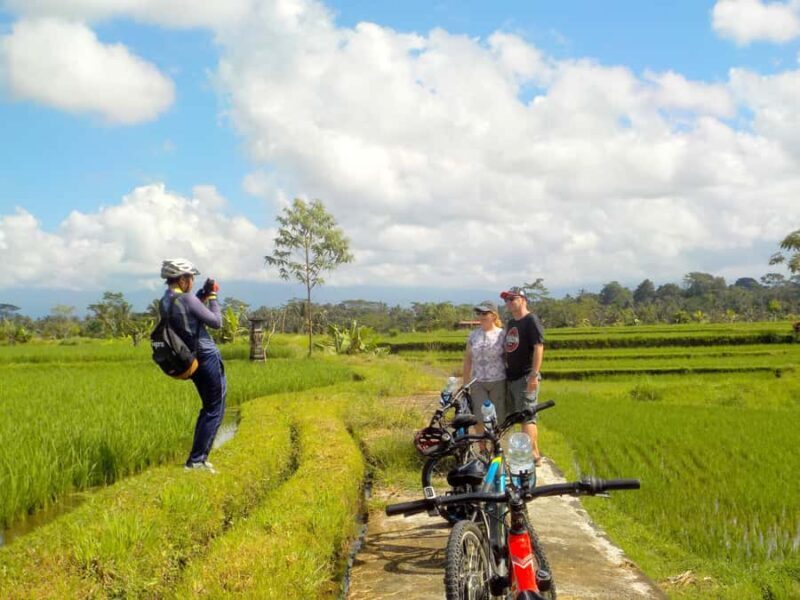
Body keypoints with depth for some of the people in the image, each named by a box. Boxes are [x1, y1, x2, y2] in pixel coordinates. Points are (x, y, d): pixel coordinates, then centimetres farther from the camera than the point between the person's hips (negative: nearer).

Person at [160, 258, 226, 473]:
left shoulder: (164, 302, 6)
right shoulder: (186, 299, -19)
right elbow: (216, 322, -11)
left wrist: (203, 295, 11)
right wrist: (212, 297, 1)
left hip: (191, 361, 9)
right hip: (208, 358, -9)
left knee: (208, 407, 20)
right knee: (215, 411, -1)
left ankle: (199, 456, 19)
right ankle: (196, 460, -5)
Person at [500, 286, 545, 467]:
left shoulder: (531, 321, -10)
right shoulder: (511, 323, 17)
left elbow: (539, 347, -17)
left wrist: (534, 374, -23)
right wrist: (507, 370, 18)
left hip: (526, 377, -9)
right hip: (512, 377, 9)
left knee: (527, 418, -11)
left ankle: (532, 455, -9)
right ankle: (535, 454, 17)